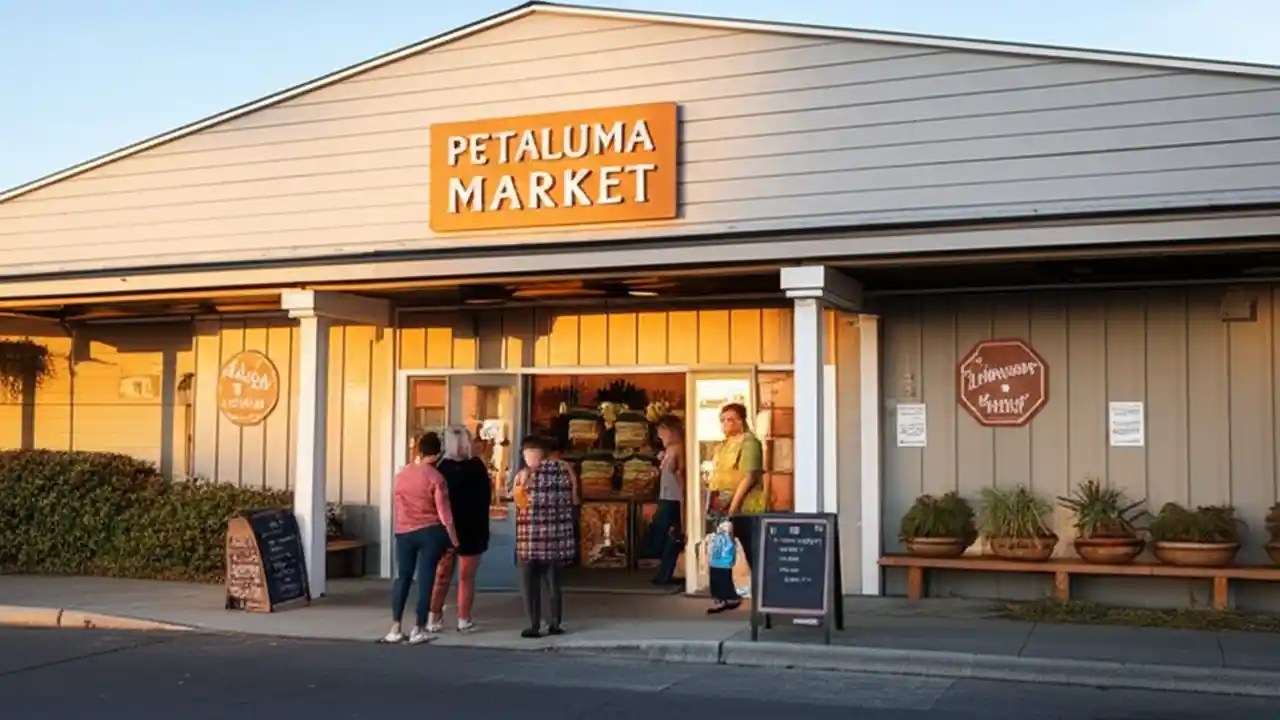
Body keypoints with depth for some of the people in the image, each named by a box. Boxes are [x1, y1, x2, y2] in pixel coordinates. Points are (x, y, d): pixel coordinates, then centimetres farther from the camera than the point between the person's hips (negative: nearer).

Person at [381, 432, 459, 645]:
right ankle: (419, 629, 1)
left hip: (404, 532, 4)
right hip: (429, 532, -3)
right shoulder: (435, 477, -9)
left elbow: (398, 505, 13)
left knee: (402, 578, 9)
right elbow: (443, 511, -8)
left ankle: (395, 628, 6)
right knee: (425, 580, 1)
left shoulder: (401, 475, 5)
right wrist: (453, 538, -1)